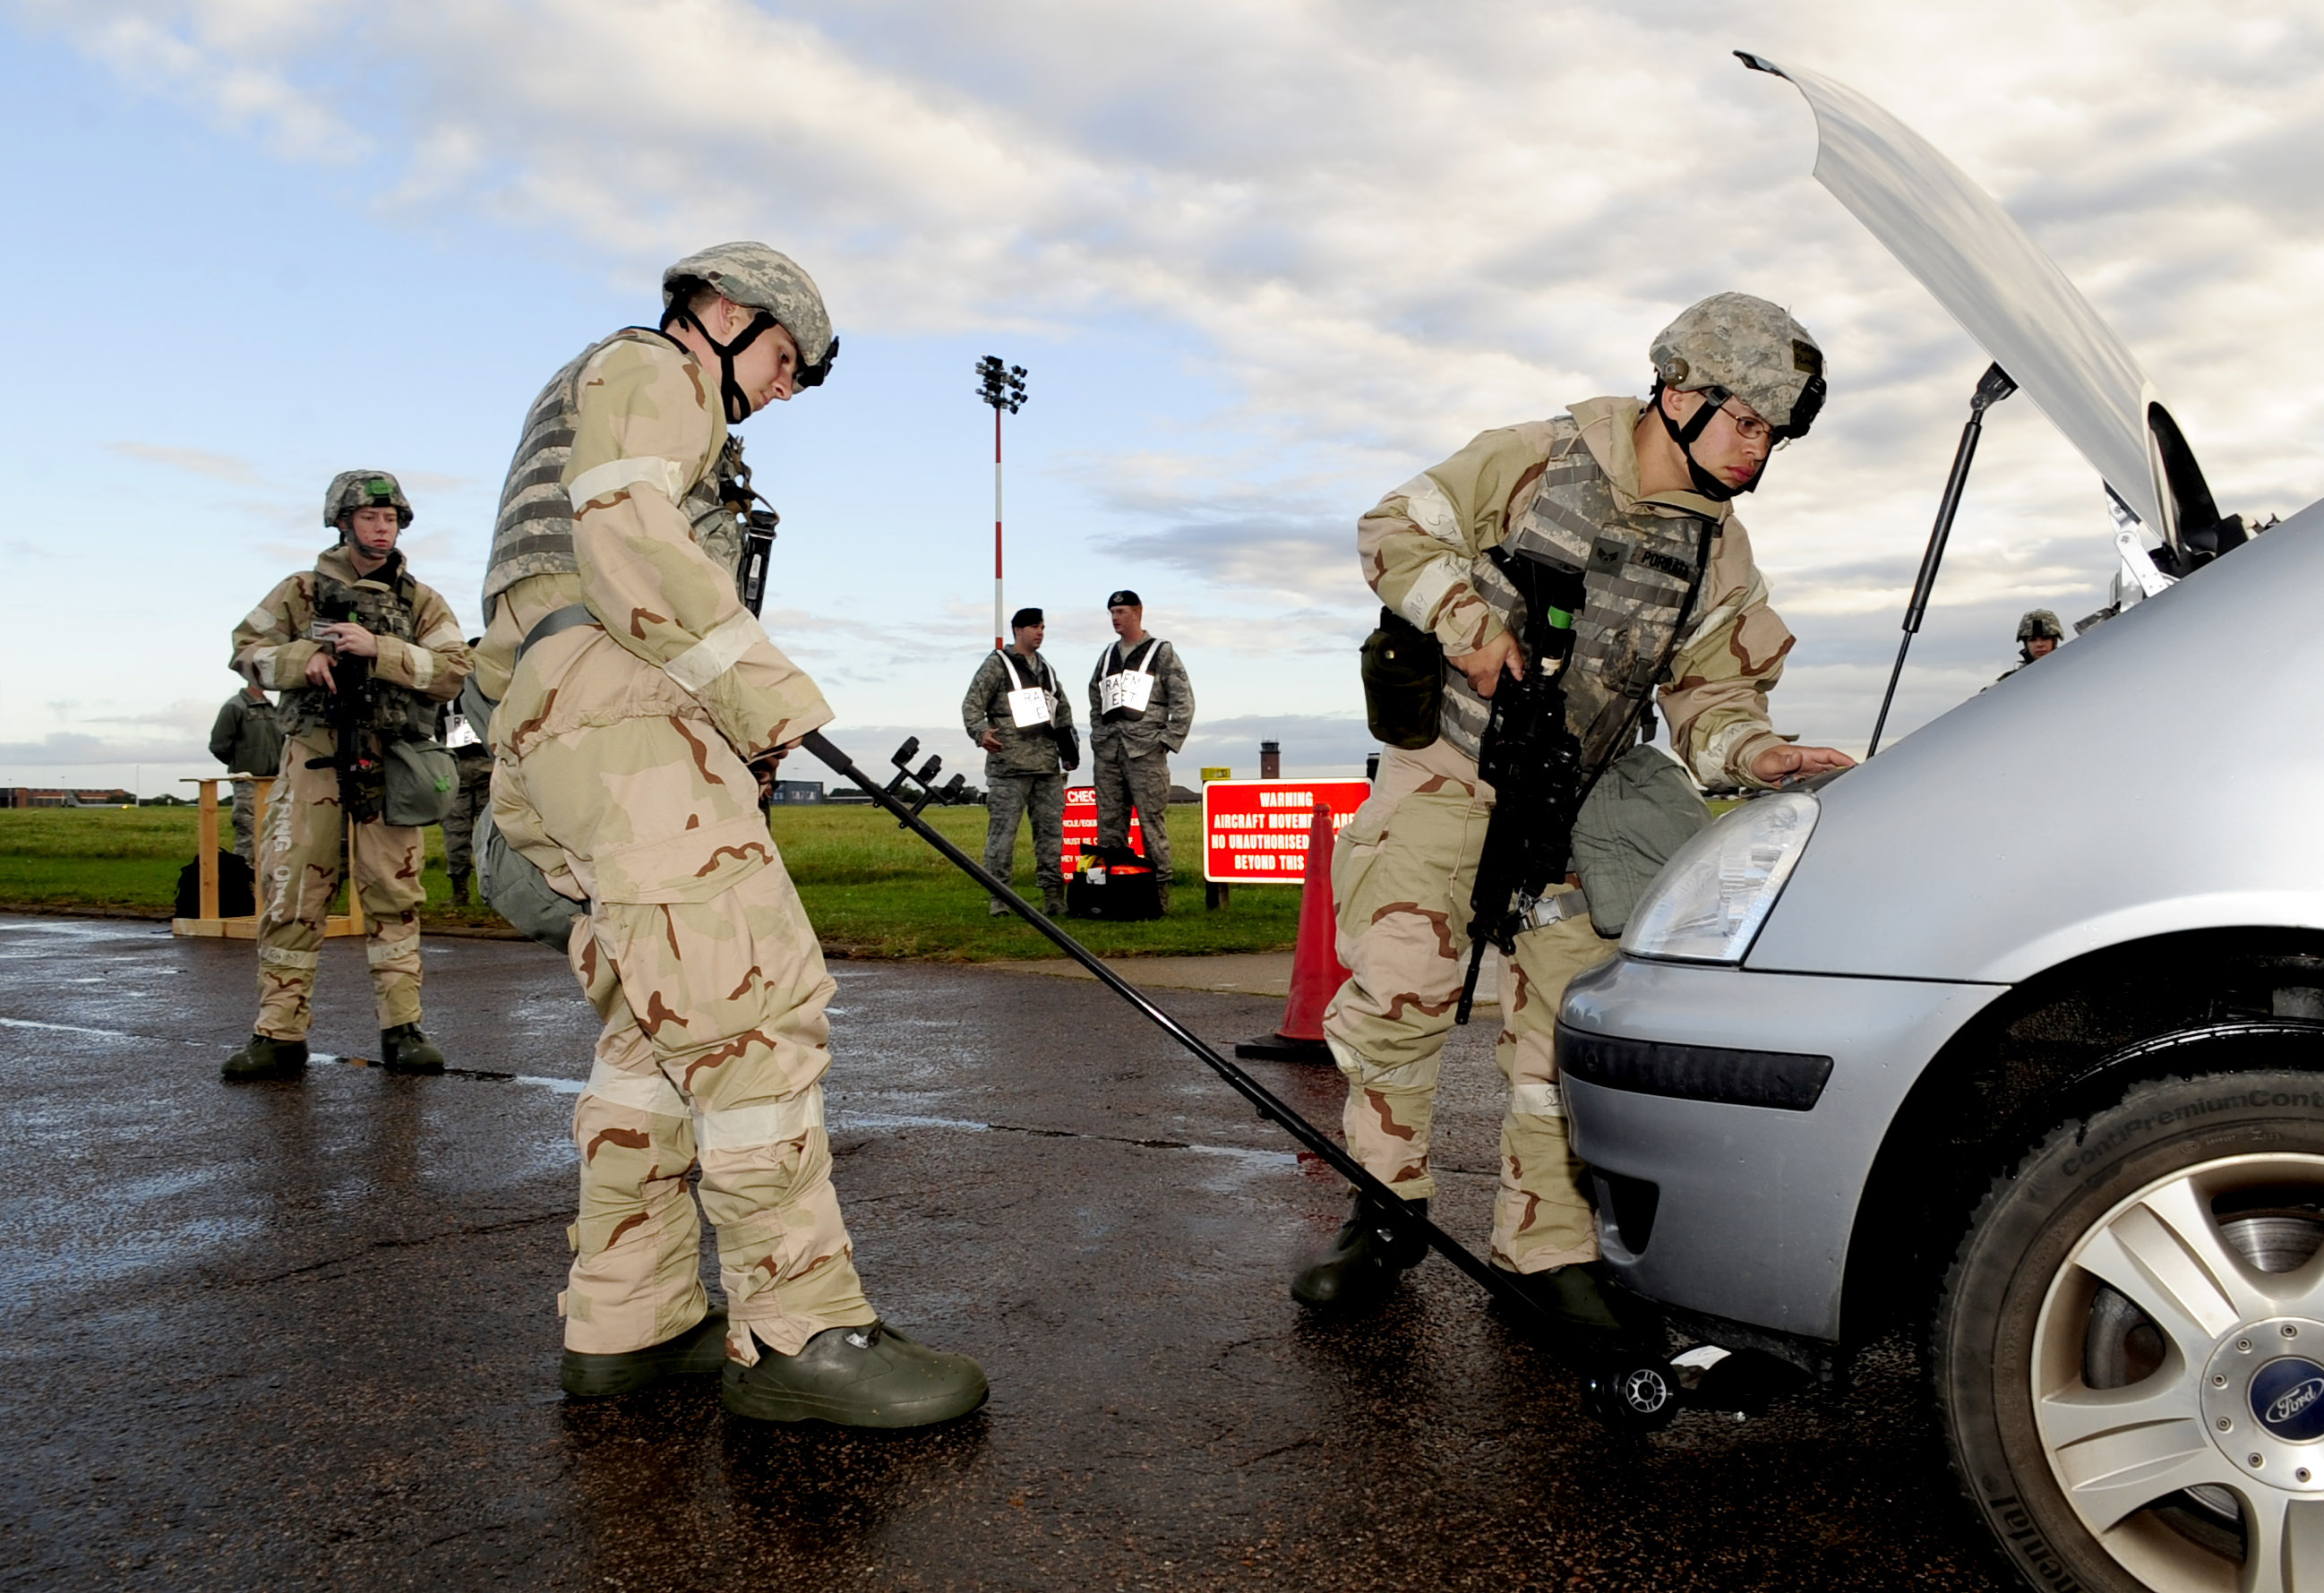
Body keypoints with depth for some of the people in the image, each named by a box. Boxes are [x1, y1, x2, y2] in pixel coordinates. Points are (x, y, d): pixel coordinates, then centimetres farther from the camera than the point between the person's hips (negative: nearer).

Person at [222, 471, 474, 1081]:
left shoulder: (421, 602, 10)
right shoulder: (302, 591, 12)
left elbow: (454, 670, -2)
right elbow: (247, 648, 10)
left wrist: (377, 649, -14)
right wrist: (304, 658, -9)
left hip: (389, 762, 0)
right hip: (314, 756, 0)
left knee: (393, 893, 0)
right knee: (293, 891, -1)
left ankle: (402, 1029, 4)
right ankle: (279, 1032, 4)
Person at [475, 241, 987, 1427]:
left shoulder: (664, 412, 35)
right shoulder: (646, 370, 5)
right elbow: (623, 533, -15)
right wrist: (763, 686, -17)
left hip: (562, 732, 11)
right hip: (622, 716, -11)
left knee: (665, 1018, 9)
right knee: (754, 1002, -16)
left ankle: (627, 1323, 11)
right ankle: (803, 1335, -15)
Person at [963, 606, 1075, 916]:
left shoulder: (1045, 668, 21)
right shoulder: (997, 664, 1)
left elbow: (1062, 708, 29)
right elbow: (972, 703, -6)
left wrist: (1069, 749, 23)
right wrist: (980, 731, -23)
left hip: (1047, 763, 7)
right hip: (1009, 764, -7)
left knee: (1052, 827, 5)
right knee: (1003, 829, -7)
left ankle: (1053, 896, 9)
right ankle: (999, 897, -2)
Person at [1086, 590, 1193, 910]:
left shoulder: (1162, 652, 5)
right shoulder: (1108, 654, 20)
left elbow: (1183, 701, 1)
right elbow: (1095, 700, 28)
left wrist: (1168, 740, -7)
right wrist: (1097, 735, 15)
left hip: (1145, 751, -5)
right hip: (1107, 752, 5)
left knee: (1153, 822, -8)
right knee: (1109, 824, 4)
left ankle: (1159, 893, -5)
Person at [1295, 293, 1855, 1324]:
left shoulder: (1719, 556, 4)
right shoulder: (1533, 462, -6)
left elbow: (1709, 695, 6)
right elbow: (1395, 531, -2)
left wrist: (1756, 753, -16)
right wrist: (1469, 622, -17)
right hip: (1445, 774, -3)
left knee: (1564, 1026, 1)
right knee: (1396, 992, -9)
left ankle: (1546, 1248, 13)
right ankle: (1385, 1216, 9)